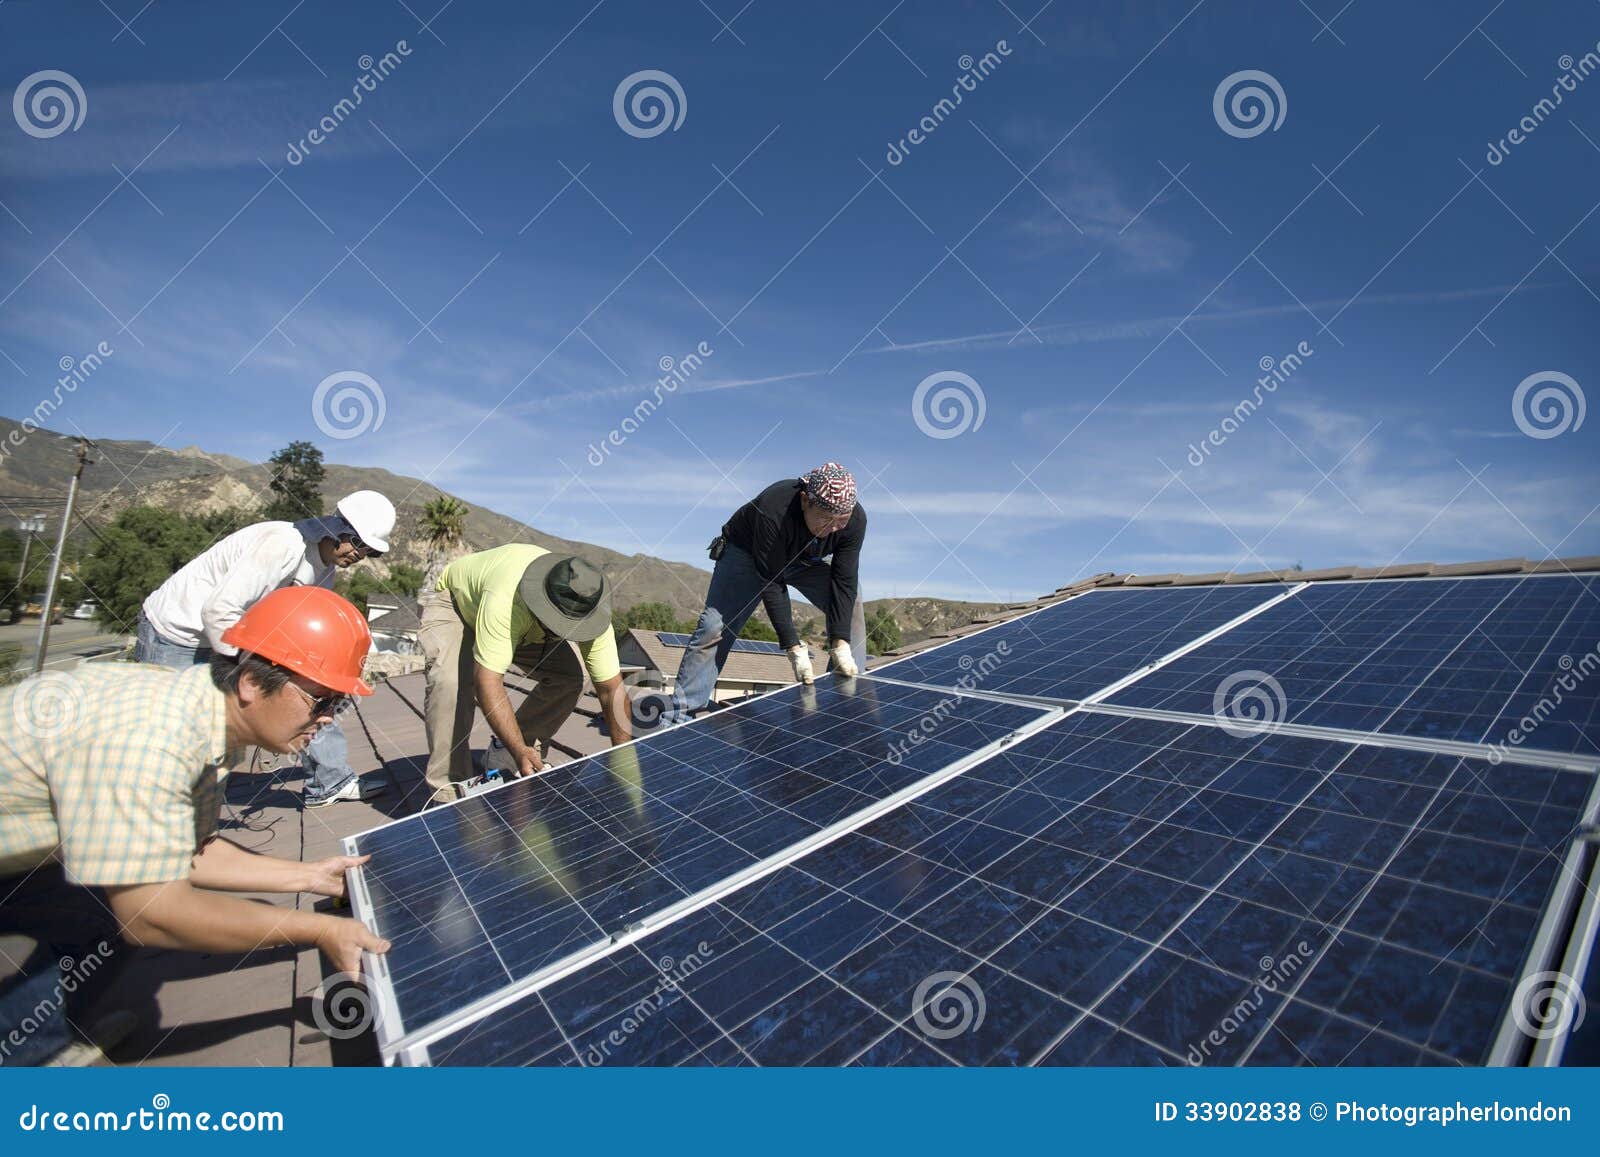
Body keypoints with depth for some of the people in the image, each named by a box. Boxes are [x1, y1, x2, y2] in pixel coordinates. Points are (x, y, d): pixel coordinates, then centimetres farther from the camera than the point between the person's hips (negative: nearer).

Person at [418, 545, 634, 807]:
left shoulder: (588, 615, -32)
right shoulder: (505, 601, -47)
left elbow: (611, 688, -28)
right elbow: (488, 680, -48)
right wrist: (521, 750, -53)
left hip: (525, 619, 4)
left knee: (569, 677, -15)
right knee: (451, 682, -31)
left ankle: (503, 755, 6)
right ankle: (448, 796, -15)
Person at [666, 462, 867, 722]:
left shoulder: (855, 520, -29)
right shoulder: (772, 512, -41)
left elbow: (844, 582, -25)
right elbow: (772, 585, -37)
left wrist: (840, 645, -33)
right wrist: (795, 649, -38)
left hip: (809, 560, 4)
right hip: (746, 552, -4)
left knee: (851, 604, -16)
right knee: (714, 627, -18)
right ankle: (677, 717, -9)